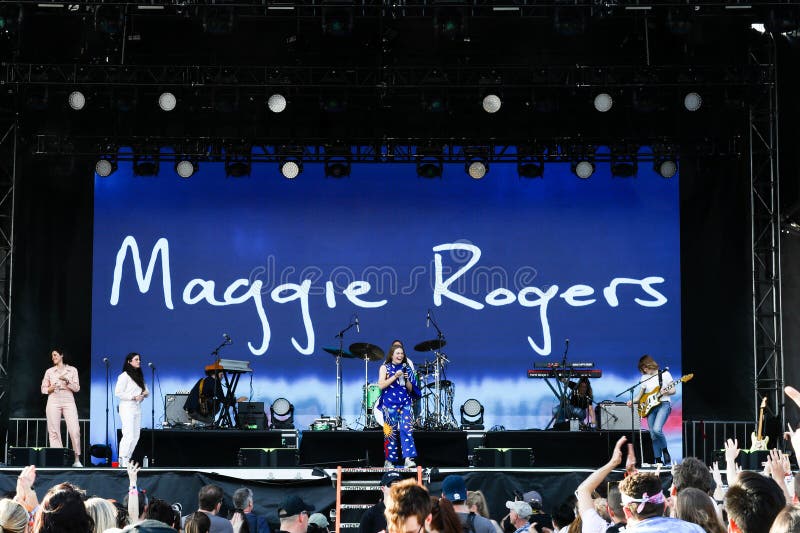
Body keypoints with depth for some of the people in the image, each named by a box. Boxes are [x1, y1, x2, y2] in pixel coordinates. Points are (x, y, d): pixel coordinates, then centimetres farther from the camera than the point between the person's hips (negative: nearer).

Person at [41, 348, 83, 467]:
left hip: (68, 400, -1)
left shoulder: (72, 370, 9)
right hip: (53, 400, 1)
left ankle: (77, 459, -8)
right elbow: (43, 389, 12)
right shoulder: (49, 371, 11)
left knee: (75, 430, -11)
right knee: (54, 431, -4)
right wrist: (51, 388, -8)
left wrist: (67, 381, -11)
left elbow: (77, 388, 4)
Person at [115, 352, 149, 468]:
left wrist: (145, 393, -3)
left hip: (137, 408, 8)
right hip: (127, 407, -8)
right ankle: (122, 459, -9)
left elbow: (146, 391, 21)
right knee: (129, 435, -14)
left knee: (136, 435, 6)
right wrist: (133, 397, -18)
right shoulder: (124, 376, -7)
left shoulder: (140, 376, 17)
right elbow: (118, 392, -13)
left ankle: (127, 459, 12)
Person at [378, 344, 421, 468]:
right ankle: (389, 461, 7)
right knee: (391, 432, -1)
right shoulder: (385, 368, 8)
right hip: (390, 404, -2)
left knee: (407, 429, -13)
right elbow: (381, 385, -5)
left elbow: (410, 389, 15)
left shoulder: (406, 369, 16)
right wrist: (395, 376, -12)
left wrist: (406, 380, -4)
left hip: (405, 403, 2)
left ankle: (408, 459, -22)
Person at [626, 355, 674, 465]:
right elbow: (640, 396, 15)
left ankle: (665, 450, -3)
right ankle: (658, 460, 5)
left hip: (663, 404, -5)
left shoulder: (664, 374, 0)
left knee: (657, 429, -25)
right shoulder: (644, 378, 12)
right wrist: (632, 401, -4)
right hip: (650, 407, 5)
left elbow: (673, 390, 3)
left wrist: (666, 392, -18)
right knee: (653, 435, -1)